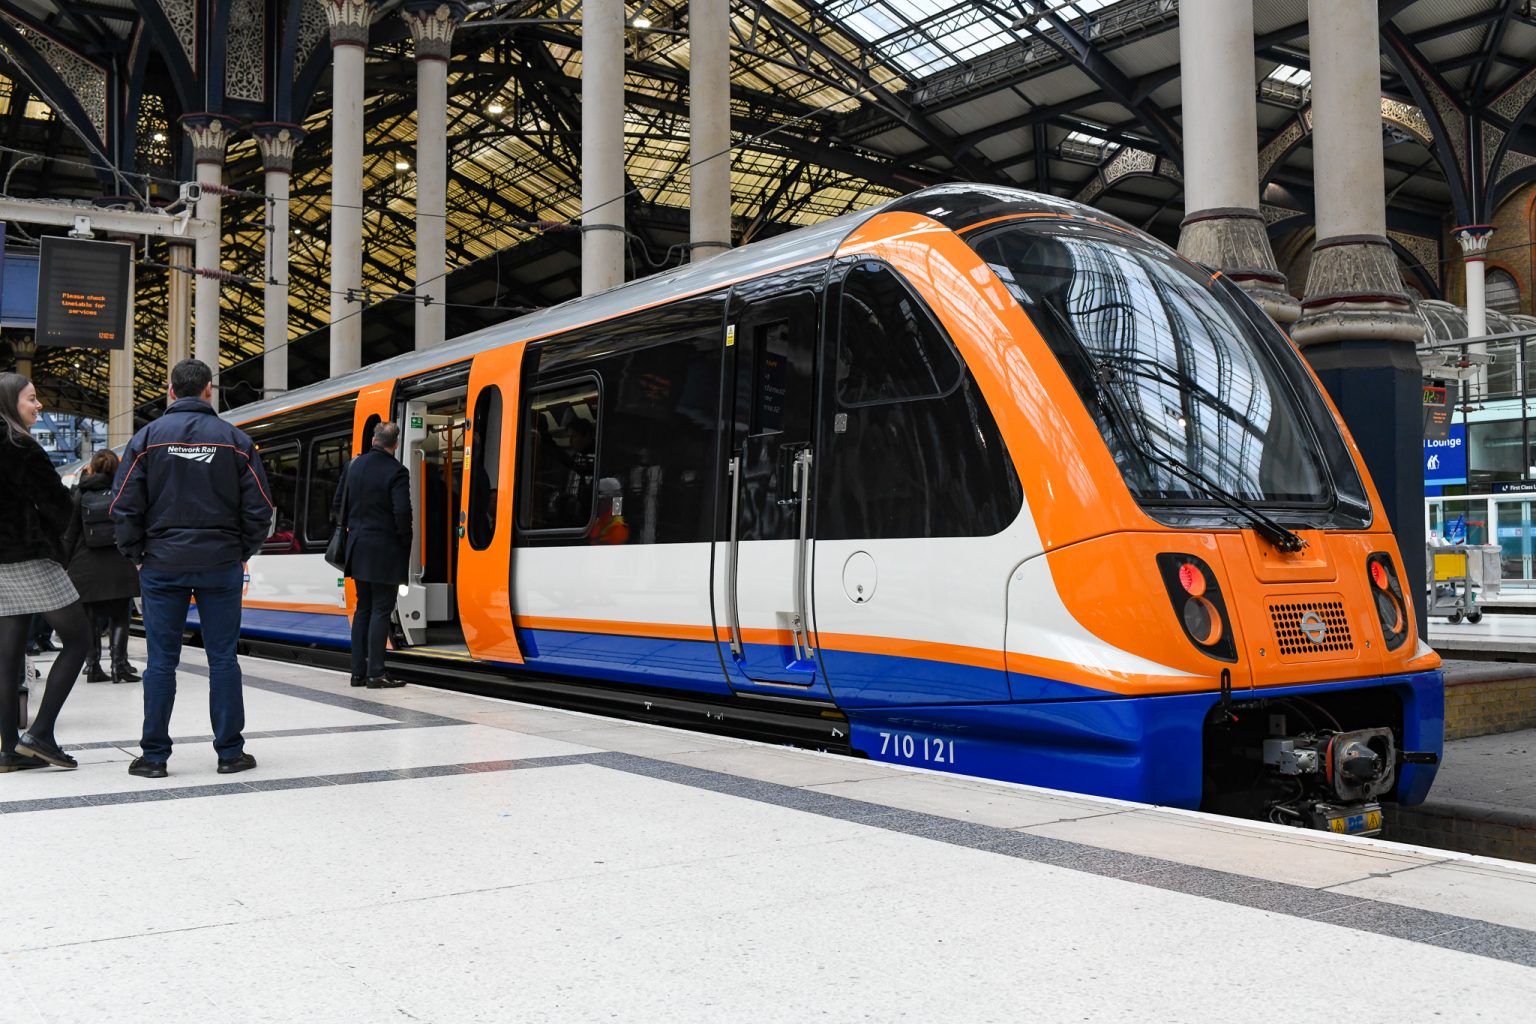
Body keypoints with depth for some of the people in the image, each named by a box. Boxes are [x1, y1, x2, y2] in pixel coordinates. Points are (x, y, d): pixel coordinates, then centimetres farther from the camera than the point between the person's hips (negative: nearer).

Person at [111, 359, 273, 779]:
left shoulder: (148, 438, 0)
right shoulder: (235, 440, 0)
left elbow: (124, 506, -3)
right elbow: (259, 507, -1)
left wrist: (136, 554, 8)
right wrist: (242, 552, 10)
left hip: (162, 566, 0)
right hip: (221, 564, 0)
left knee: (161, 661, 5)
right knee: (223, 658, 5)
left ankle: (154, 756, 10)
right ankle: (230, 752, 9)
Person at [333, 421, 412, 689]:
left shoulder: (355, 465, 7)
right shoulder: (396, 471, -14)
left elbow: (338, 505, 13)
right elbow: (402, 513, -20)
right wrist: (405, 544, -5)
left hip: (358, 547, 6)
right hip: (385, 551, -6)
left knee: (363, 608, 14)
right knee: (380, 610, -3)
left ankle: (358, 671, 16)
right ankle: (375, 674, -4)